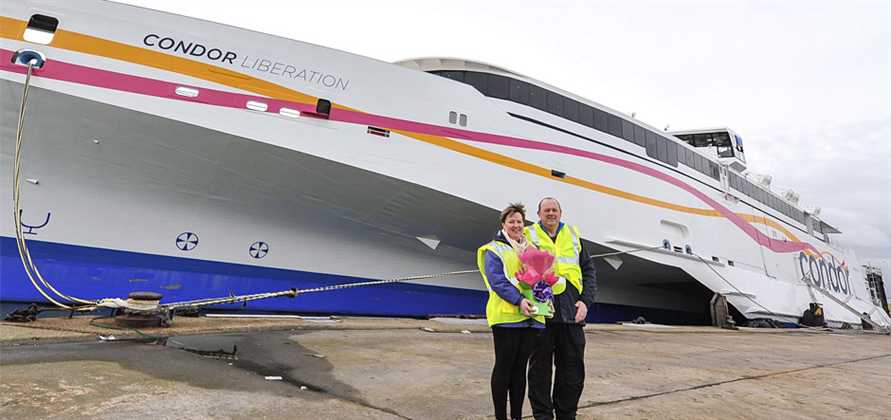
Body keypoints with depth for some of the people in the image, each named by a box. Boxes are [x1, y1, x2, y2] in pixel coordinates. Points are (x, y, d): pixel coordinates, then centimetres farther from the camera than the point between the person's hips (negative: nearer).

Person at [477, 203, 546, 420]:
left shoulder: (531, 249, 20)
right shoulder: (494, 249, 1)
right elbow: (496, 280, -12)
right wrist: (518, 300, -24)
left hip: (531, 316, 6)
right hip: (506, 315, -5)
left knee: (520, 367, 11)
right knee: (504, 366, 1)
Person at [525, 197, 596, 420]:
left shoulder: (574, 236, 15)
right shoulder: (528, 236, 5)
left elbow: (588, 271, 15)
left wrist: (586, 301, 3)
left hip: (571, 313, 3)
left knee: (573, 369, 9)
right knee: (540, 368, 4)